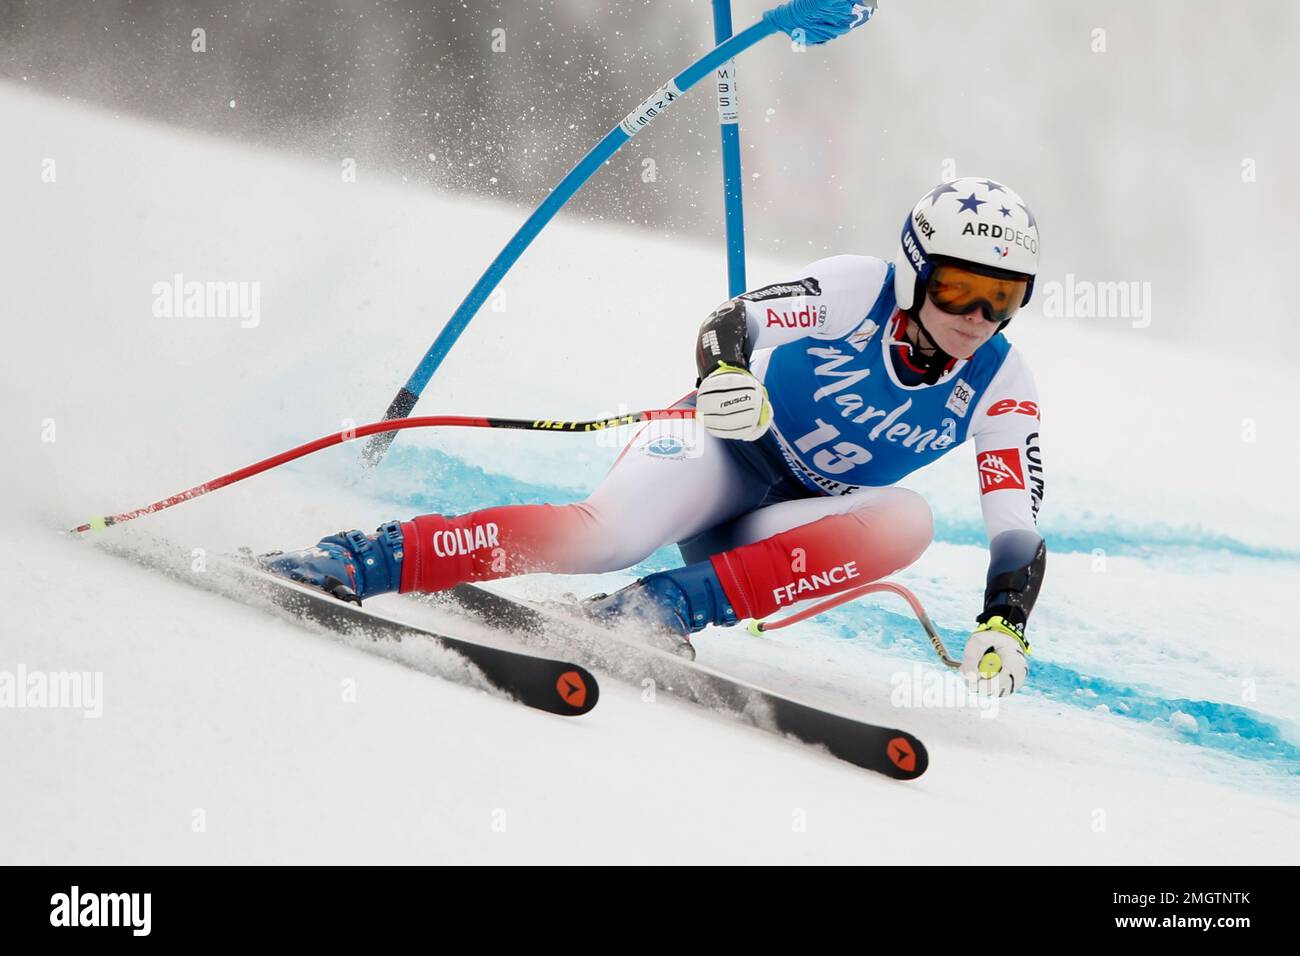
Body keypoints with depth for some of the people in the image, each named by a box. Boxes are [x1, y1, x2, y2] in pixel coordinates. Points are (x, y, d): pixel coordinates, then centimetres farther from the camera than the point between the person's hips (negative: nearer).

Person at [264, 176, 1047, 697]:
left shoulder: (1001, 389, -9)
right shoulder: (859, 290, -16)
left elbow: (1022, 533, -12)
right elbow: (733, 323, -18)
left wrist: (1004, 625, -31)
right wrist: (726, 376, -42)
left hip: (782, 531, 4)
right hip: (730, 448, -4)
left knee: (909, 523, -28)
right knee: (609, 533, -34)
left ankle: (668, 606, -34)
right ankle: (366, 560, -33)